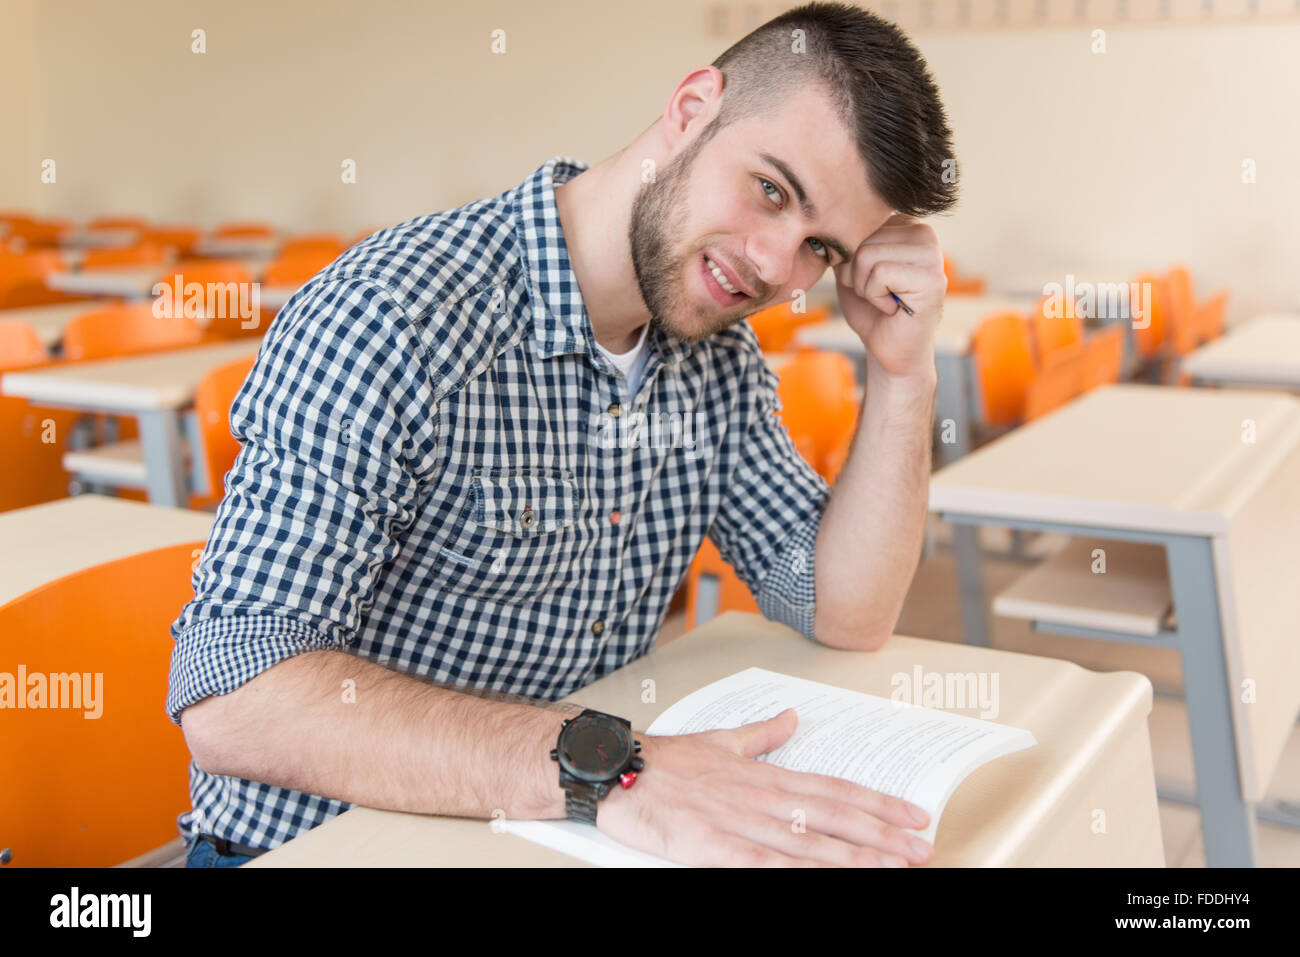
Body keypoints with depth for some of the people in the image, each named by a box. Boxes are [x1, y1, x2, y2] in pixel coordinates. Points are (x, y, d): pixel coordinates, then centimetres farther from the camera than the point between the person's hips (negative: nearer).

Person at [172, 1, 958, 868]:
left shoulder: (719, 357, 1)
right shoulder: (396, 318, -22)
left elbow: (846, 615, 3)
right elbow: (228, 697, -29)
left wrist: (905, 372, -9)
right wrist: (602, 770, -38)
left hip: (564, 831, 6)